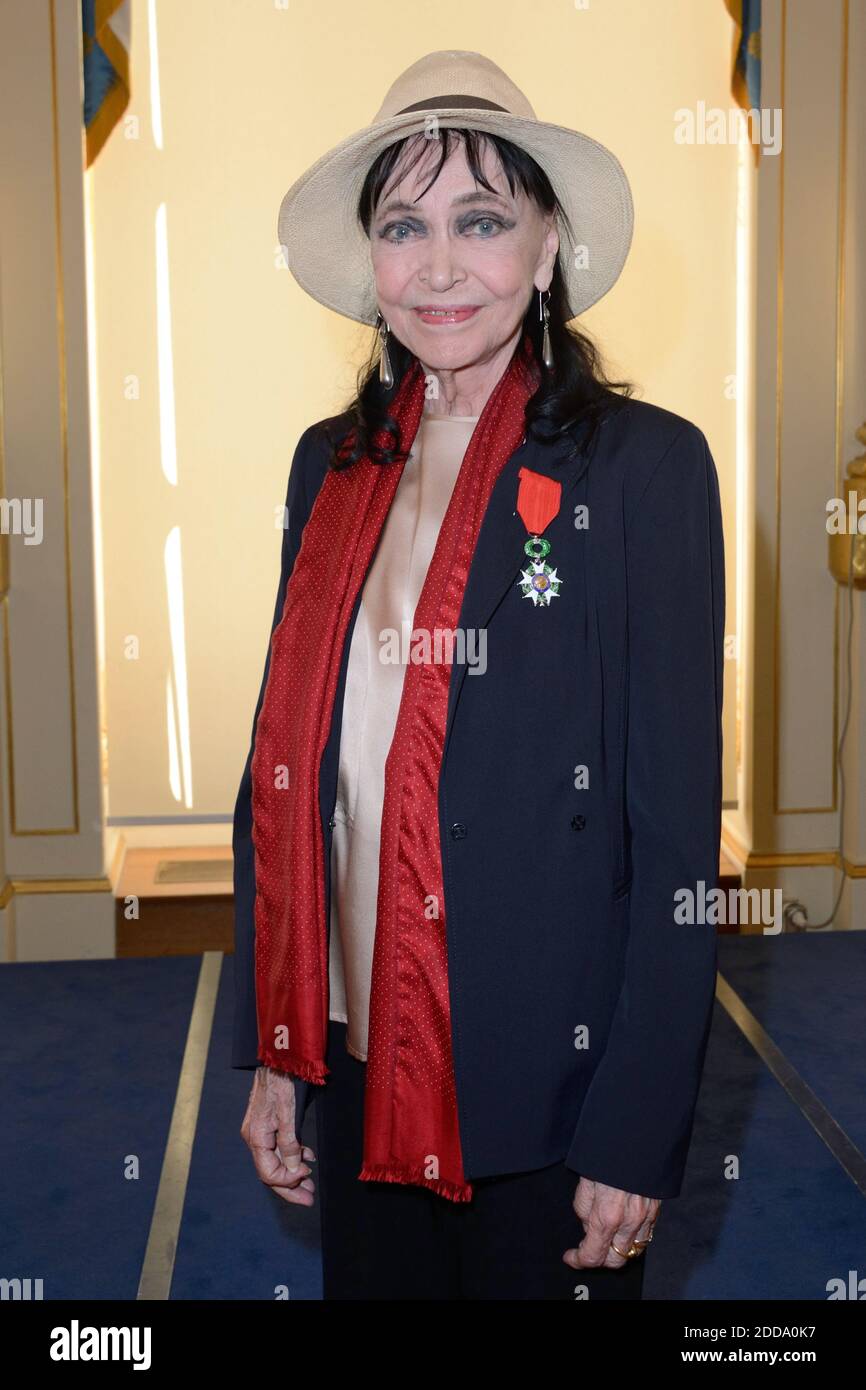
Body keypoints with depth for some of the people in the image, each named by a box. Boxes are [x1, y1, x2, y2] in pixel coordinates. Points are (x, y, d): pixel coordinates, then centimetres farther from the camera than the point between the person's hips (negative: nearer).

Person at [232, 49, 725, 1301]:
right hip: (360, 1059, 5)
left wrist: (636, 1139, -12)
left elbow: (676, 831, -12)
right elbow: (285, 768, 7)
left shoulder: (646, 465, -12)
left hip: (552, 1088, -4)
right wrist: (272, 1053, 6)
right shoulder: (332, 466, 3)